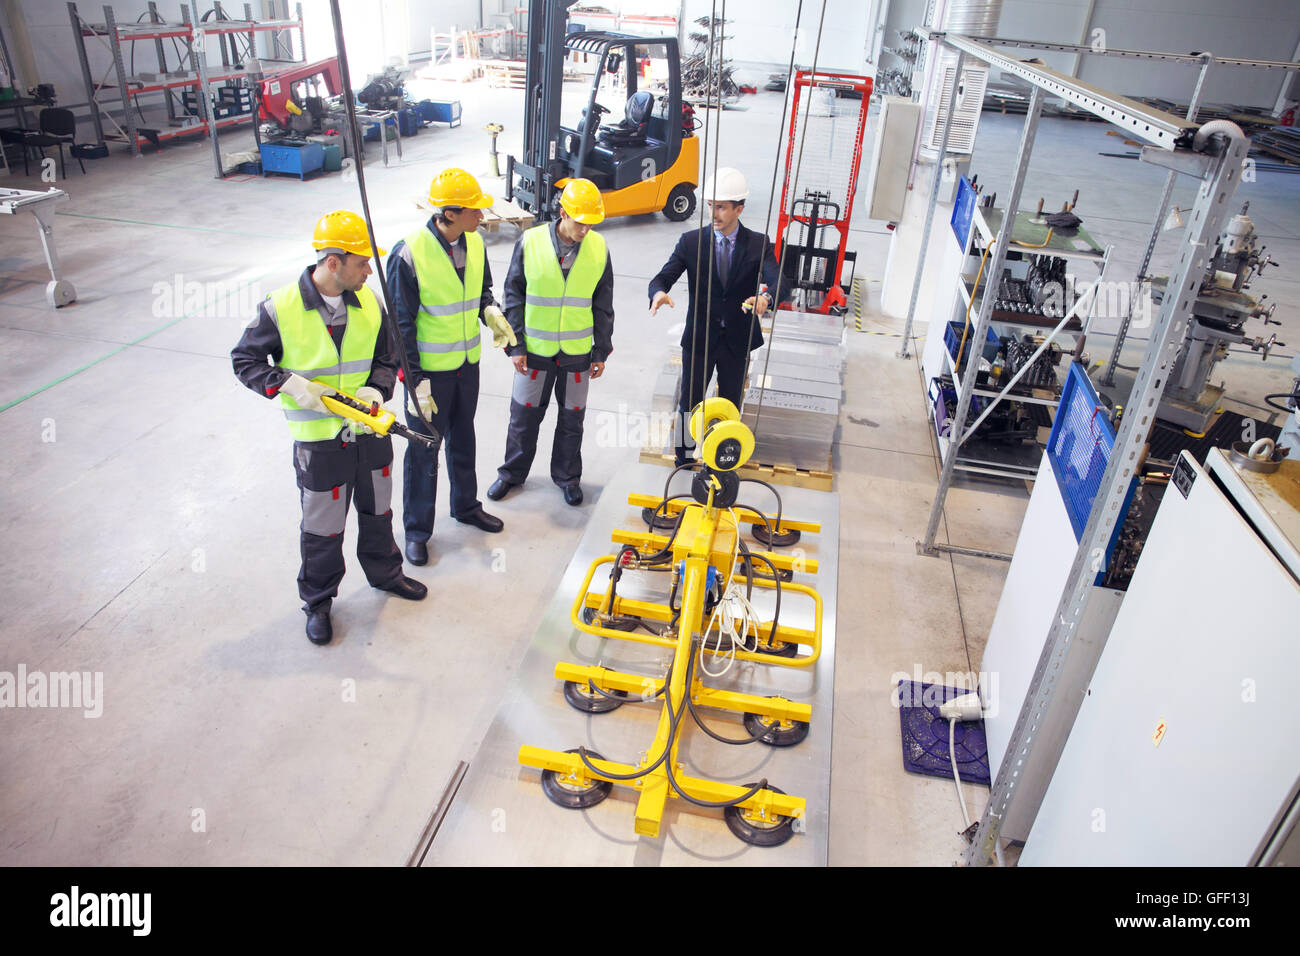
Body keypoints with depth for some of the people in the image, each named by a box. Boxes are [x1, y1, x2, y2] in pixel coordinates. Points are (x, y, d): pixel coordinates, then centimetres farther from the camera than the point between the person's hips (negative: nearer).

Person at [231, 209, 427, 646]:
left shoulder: (369, 302, -3)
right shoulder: (280, 308, -15)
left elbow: (387, 358, 5)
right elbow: (244, 360, -5)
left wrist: (374, 391, -14)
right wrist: (289, 385, -20)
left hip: (370, 431, 4)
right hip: (319, 441, -4)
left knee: (378, 511, 22)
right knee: (322, 528, 10)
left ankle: (384, 573, 46)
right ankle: (318, 600, 31)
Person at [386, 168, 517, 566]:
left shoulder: (474, 243, -2)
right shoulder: (410, 253, -22)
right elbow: (401, 323, -17)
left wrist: (490, 310, -8)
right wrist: (415, 380, -18)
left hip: (468, 363, 6)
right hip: (429, 369, -6)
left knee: (463, 439, 22)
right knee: (423, 450, 6)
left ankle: (466, 506, 43)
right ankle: (417, 530, 23)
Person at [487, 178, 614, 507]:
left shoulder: (599, 248, -4)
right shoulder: (530, 242, -10)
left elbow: (603, 305, 5)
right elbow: (513, 297, -3)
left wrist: (602, 351, 5)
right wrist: (515, 346, -6)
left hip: (577, 352, 1)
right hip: (535, 349, -1)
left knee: (572, 418, 13)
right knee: (524, 415, 11)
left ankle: (566, 475, 33)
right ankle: (513, 472, 32)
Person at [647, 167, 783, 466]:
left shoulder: (758, 244, -7)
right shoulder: (691, 241, -6)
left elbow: (777, 281, -20)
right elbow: (663, 276, -12)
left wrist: (765, 298, -45)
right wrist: (658, 293, -38)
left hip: (737, 340, 1)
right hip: (699, 336, -1)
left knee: (730, 402, 15)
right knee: (690, 399, 8)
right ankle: (685, 454, 28)